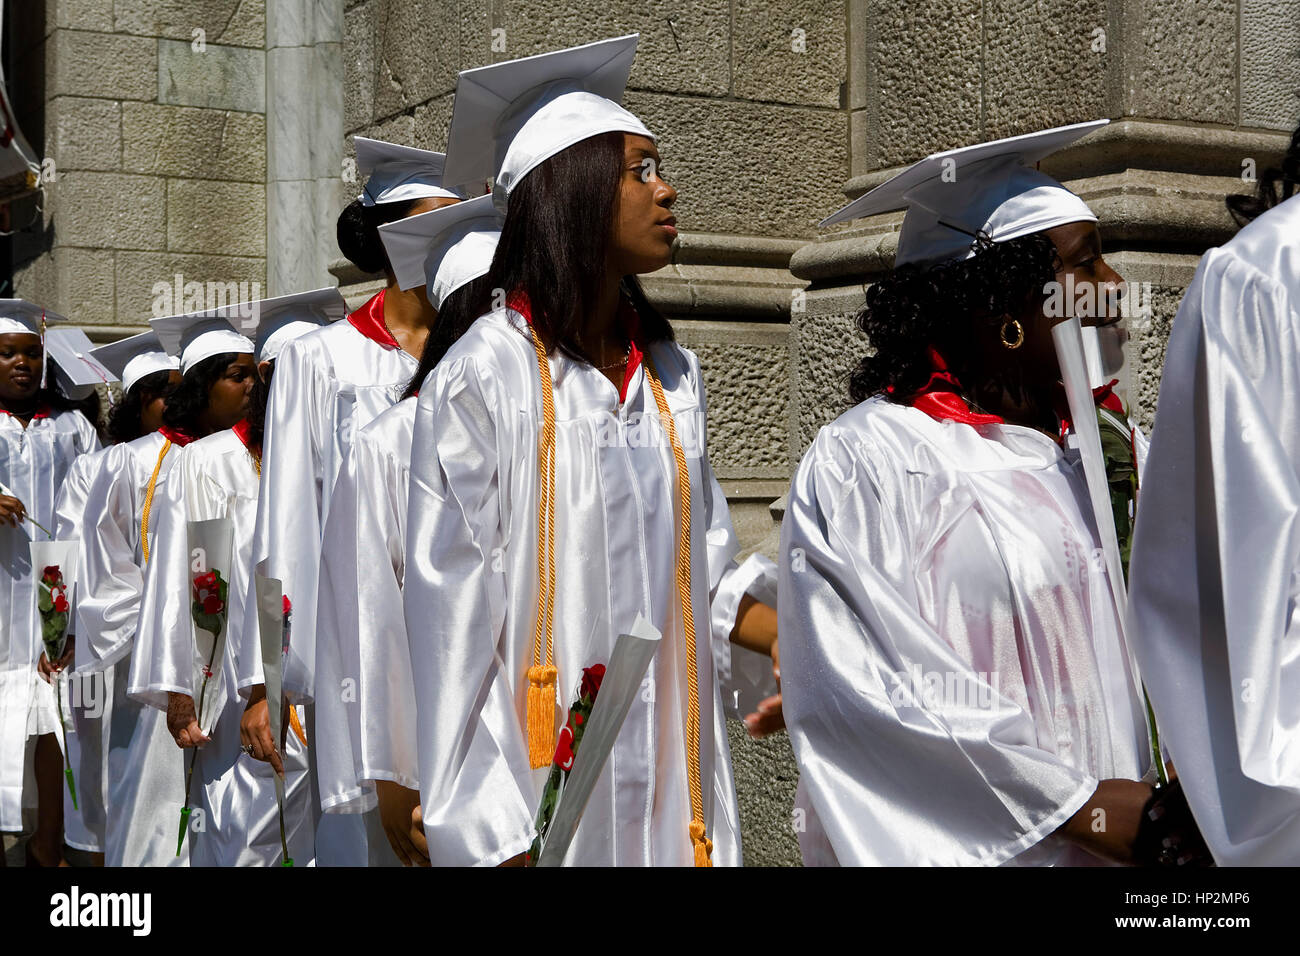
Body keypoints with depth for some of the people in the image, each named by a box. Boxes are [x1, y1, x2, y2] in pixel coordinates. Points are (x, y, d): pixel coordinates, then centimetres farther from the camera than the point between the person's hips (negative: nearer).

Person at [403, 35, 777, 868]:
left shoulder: (672, 375, 9)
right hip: (544, 792, -6)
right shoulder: (484, 375, -11)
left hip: (670, 774, 6)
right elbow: (452, 611, -12)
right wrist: (490, 833, -13)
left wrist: (786, 636, -3)